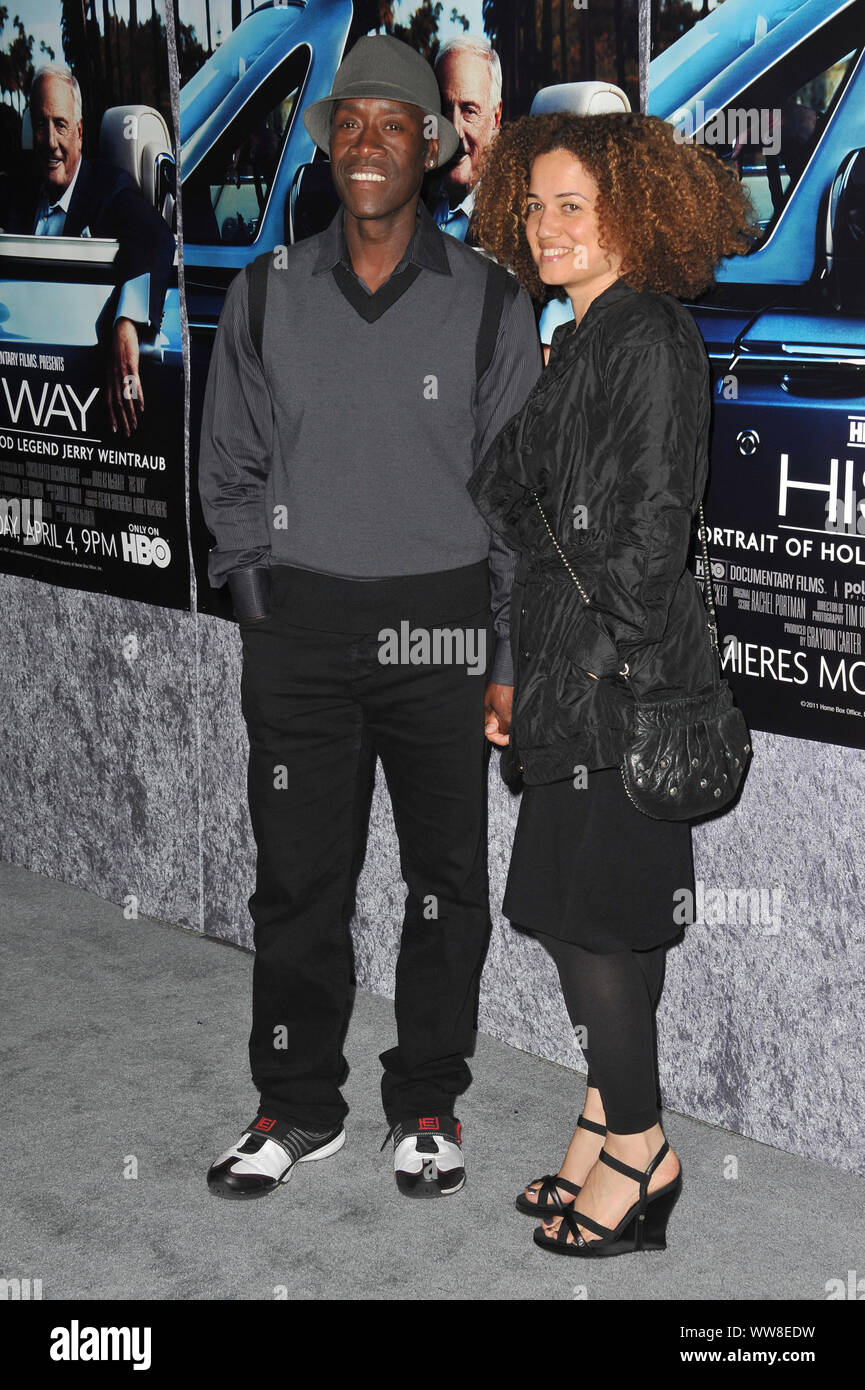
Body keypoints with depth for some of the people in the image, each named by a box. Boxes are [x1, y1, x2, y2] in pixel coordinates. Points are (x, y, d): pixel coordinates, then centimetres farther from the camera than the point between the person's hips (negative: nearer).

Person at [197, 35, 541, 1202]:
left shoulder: (489, 303, 0)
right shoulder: (267, 296, 6)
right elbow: (230, 467, 12)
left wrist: (510, 656, -3)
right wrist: (266, 597, 1)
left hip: (442, 628, -1)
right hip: (298, 632, 1)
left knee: (447, 882, 6)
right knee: (299, 879, 6)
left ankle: (427, 1107, 24)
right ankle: (299, 1108, 23)